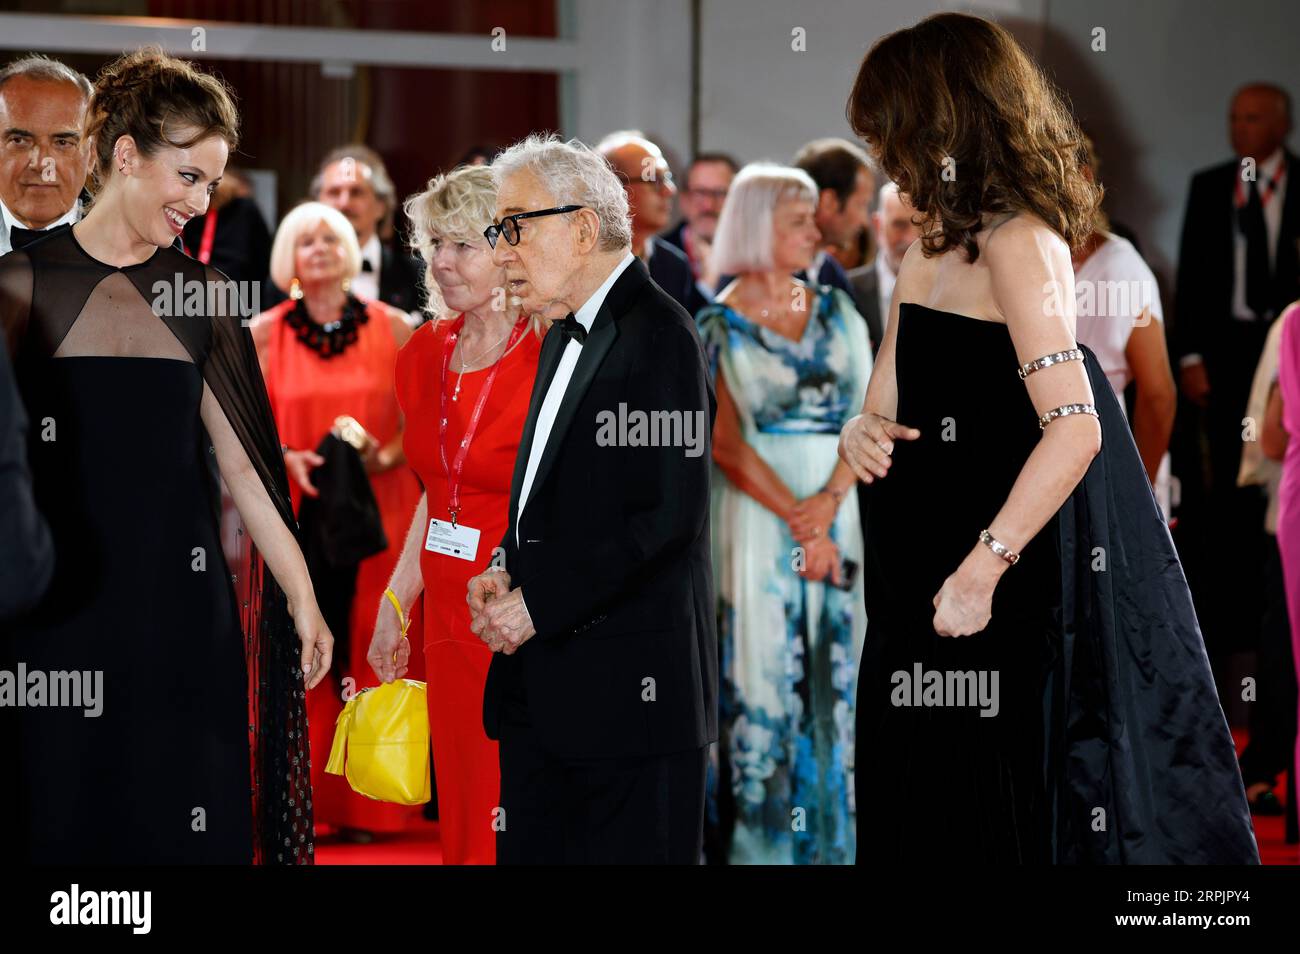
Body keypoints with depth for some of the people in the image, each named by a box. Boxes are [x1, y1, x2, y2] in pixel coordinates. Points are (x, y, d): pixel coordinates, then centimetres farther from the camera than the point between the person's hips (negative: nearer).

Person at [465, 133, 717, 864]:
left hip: (626, 687, -9)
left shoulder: (658, 335, -12)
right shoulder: (567, 333, 17)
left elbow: (667, 514, -20)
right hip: (543, 691, 9)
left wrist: (537, 603, -17)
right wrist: (507, 573, 5)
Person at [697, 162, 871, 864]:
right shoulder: (722, 324, -1)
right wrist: (796, 520, -16)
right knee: (763, 674, -2)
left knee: (834, 672, 4)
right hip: (757, 513, -4)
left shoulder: (835, 311, 10)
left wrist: (828, 503, -13)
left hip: (838, 512, 4)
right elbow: (726, 441, -8)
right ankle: (761, 837, 4)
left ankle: (831, 835, 12)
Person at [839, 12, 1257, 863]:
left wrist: (982, 569, -26)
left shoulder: (1017, 243, -15)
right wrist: (861, 433, -6)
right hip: (931, 583, 9)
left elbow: (1075, 430, -24)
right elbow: (893, 411, 18)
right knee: (921, 821, 13)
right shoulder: (933, 252, 13)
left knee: (1004, 824, -2)